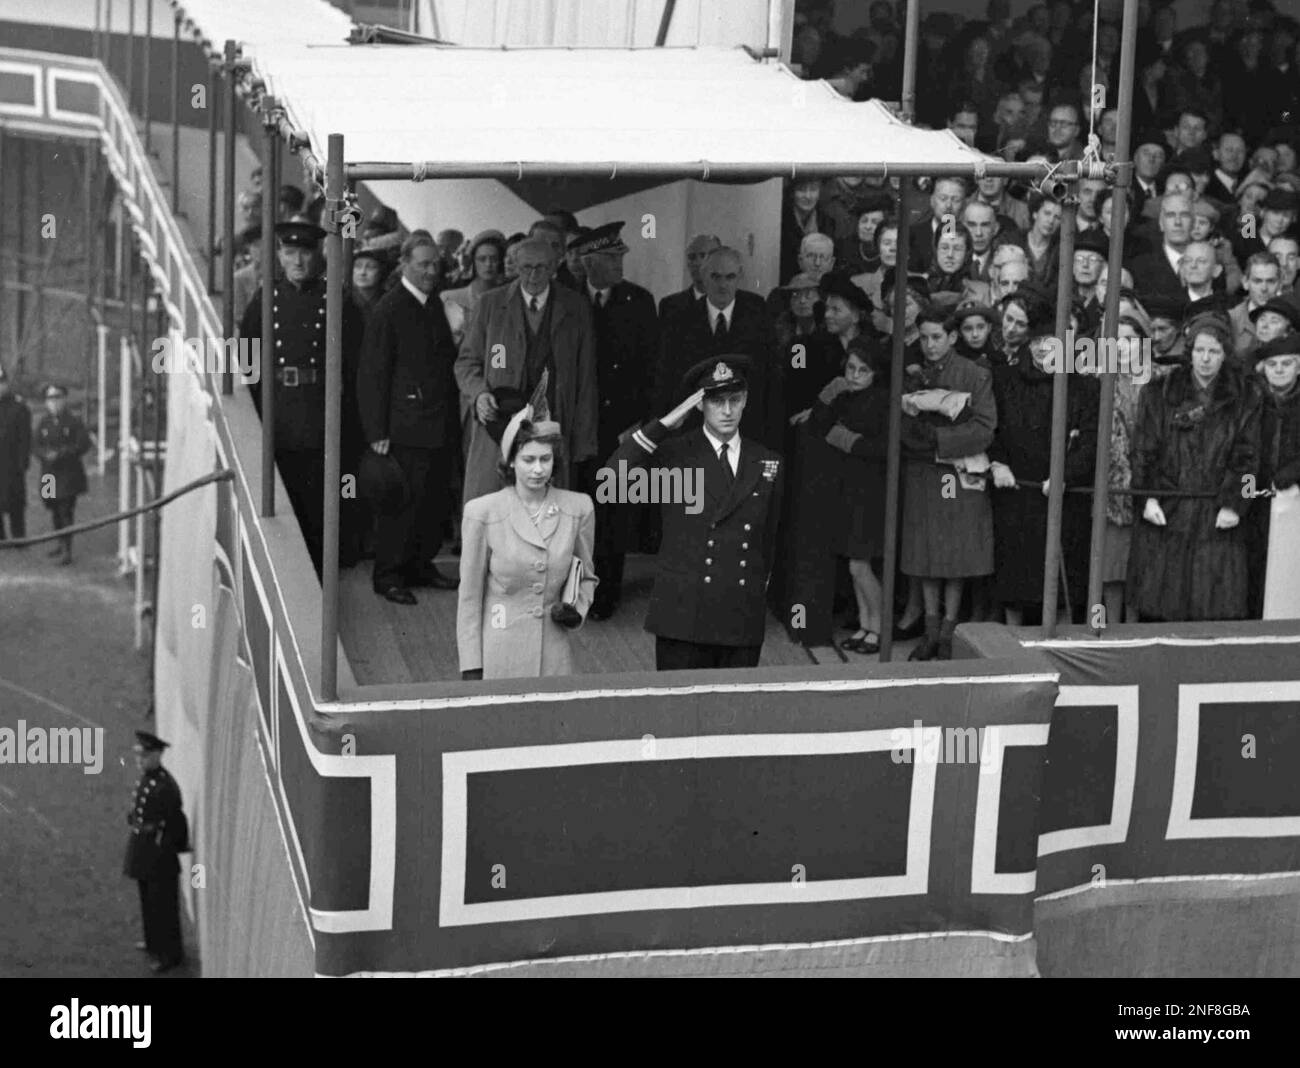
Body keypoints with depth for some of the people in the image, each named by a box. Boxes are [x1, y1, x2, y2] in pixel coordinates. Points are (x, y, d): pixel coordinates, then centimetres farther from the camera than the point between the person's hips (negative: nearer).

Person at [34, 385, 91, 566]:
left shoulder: (74, 422, -3)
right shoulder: (43, 424, 8)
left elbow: (84, 445, -9)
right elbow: (37, 447, 7)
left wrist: (61, 453, -18)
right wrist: (46, 455, -16)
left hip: (69, 474, -4)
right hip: (49, 474, 4)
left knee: (66, 511, -10)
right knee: (54, 510, 13)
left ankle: (67, 551, -9)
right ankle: (62, 543, 31)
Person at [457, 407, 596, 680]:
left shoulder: (578, 509, 1)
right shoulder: (482, 512, -6)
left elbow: (587, 577, 17)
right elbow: (469, 596, -1)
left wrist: (577, 611, -3)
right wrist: (471, 667, -4)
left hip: (553, 656, 2)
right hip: (499, 654, -2)